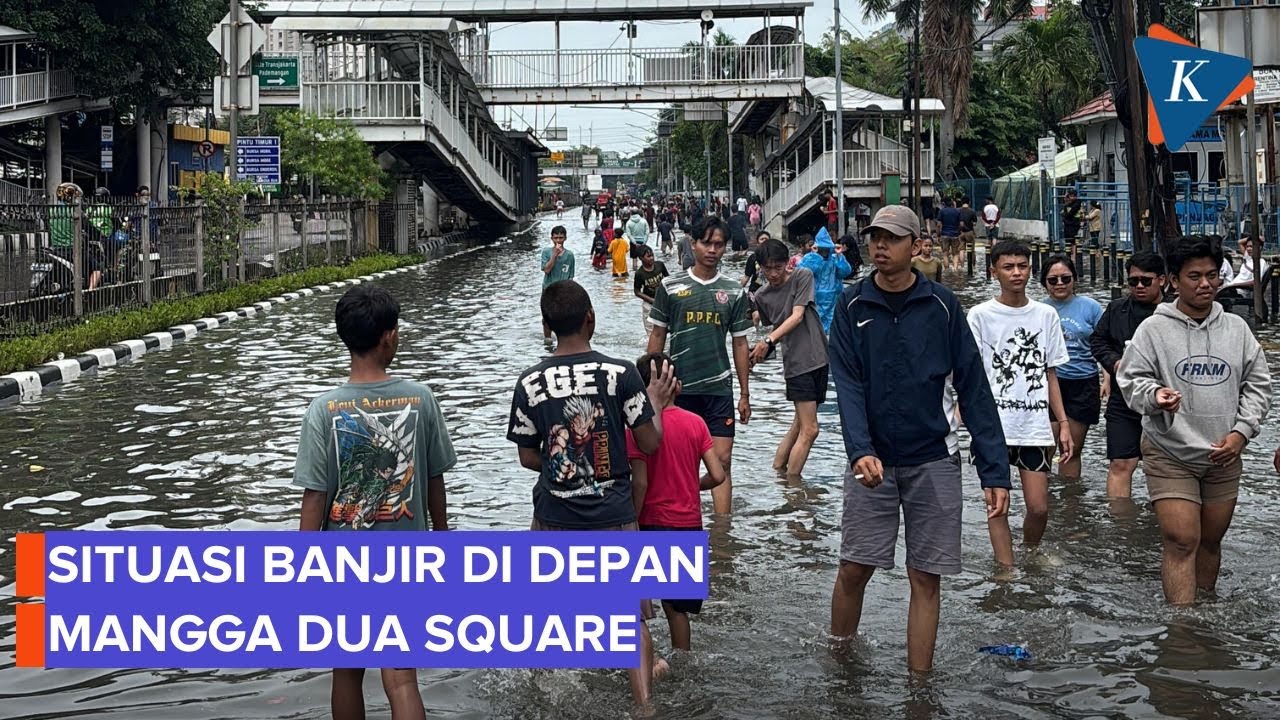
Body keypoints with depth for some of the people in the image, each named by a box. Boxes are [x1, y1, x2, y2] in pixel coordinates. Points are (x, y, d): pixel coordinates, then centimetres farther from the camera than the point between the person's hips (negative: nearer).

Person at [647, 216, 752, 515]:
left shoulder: (733, 291, 6)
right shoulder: (670, 286, 2)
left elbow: (740, 344, 9)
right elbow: (657, 336, 6)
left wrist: (745, 394, 7)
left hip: (719, 389, 1)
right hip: (678, 387, -1)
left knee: (723, 461, -3)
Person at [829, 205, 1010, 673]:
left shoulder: (942, 306, -2)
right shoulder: (852, 307, 0)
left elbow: (974, 389, -2)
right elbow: (847, 385, -8)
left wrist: (995, 472, -8)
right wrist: (860, 450, -25)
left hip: (934, 460, 0)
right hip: (871, 461, 0)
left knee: (926, 578, 4)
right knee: (853, 569, 2)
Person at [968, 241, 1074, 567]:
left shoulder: (1046, 315, 9)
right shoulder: (980, 315, -1)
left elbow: (1050, 374, 14)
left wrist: (1063, 424, 9)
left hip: (1036, 427, 3)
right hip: (994, 428, -2)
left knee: (1039, 508, 1)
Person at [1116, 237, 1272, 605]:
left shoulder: (1236, 327, 5)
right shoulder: (1154, 329, -5)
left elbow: (1258, 383, 9)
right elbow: (1131, 379, -4)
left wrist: (1241, 431, -3)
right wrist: (1155, 395, -27)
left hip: (1224, 456, 4)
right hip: (1170, 454, -4)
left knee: (1211, 541, 15)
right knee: (1181, 543, -9)